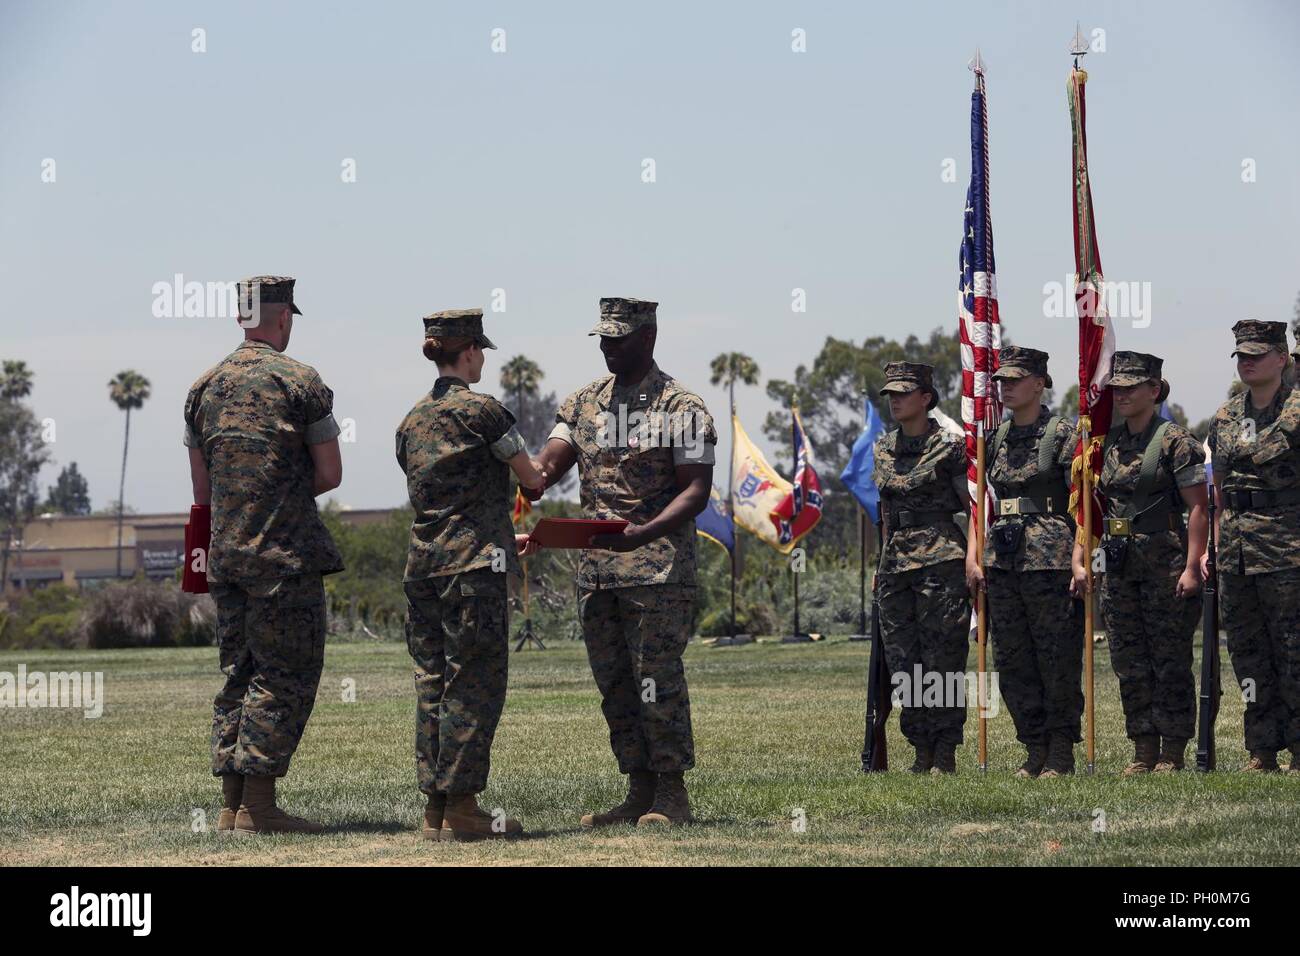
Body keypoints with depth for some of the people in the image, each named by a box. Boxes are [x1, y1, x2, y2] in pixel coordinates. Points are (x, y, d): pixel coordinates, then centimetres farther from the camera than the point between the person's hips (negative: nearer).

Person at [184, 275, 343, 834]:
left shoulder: (204, 388, 11)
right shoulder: (300, 382, -5)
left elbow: (201, 489, 13)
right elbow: (330, 474, -4)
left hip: (225, 553, 6)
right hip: (287, 553, -6)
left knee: (239, 673, 12)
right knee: (286, 675, -3)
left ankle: (233, 804, 10)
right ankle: (258, 805, -9)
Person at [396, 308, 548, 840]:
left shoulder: (413, 421, 14)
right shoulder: (481, 410, -7)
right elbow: (530, 479, 3)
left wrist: (503, 539, 29)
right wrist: (539, 478, 28)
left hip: (421, 566, 7)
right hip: (473, 567, -7)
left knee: (433, 686, 9)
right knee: (474, 687, -3)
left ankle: (435, 810, 9)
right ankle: (461, 810, -4)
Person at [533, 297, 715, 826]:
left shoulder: (681, 407, -5)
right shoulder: (583, 403, 13)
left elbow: (696, 490, -10)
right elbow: (549, 463, 4)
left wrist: (645, 533, -26)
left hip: (658, 569, -6)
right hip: (596, 567, 6)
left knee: (658, 681, -7)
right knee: (615, 685, 9)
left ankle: (671, 795, 0)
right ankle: (639, 792, 16)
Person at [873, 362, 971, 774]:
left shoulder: (949, 446, -4)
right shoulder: (884, 448, 14)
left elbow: (975, 507, -3)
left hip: (941, 562, -6)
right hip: (894, 565, 6)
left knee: (942, 660, -5)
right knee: (903, 662, 5)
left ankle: (946, 754, 1)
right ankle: (922, 752, 12)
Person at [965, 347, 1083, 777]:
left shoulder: (1062, 435, -4)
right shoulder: (997, 439, 15)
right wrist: (973, 555, 8)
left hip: (1050, 560, -7)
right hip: (1002, 561, 7)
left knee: (1058, 661, -2)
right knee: (1013, 662, 7)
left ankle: (1061, 754, 4)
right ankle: (1034, 751, 14)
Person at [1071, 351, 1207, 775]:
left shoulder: (1174, 440, -6)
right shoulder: (1106, 444, 13)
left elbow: (1198, 507, -10)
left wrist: (1192, 566, -17)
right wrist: (1079, 560, 8)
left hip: (1165, 560, -6)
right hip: (1119, 563, 7)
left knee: (1170, 660, -2)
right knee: (1129, 662, 7)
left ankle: (1173, 754, 3)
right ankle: (1144, 751, 13)